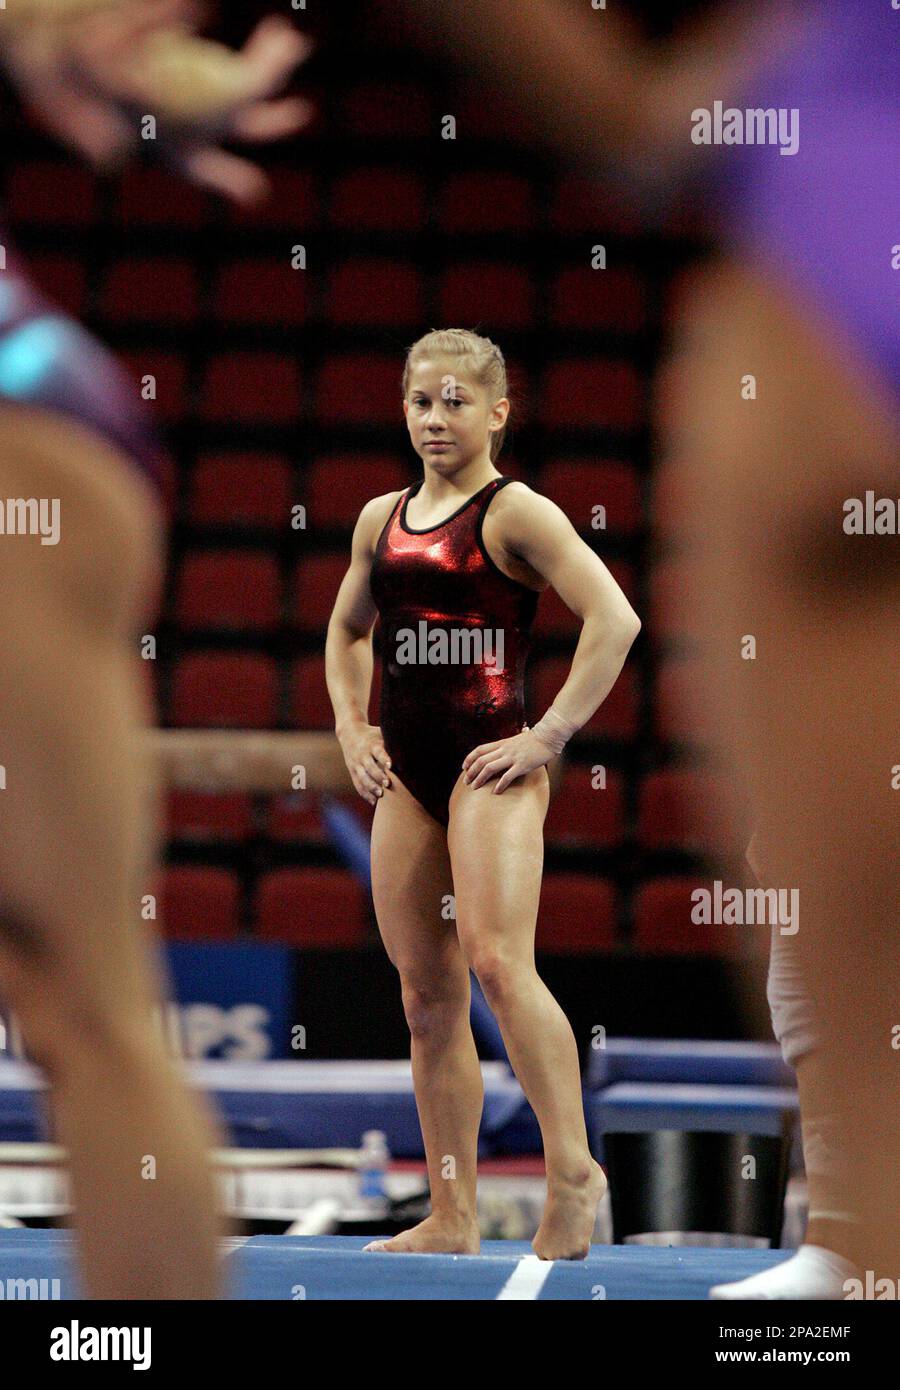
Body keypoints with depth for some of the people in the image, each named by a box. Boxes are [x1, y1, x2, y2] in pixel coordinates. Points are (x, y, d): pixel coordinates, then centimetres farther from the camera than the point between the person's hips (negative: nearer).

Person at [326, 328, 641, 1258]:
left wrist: (550, 735, -15)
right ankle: (452, 1215, 9)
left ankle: (572, 1170, -15)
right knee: (426, 996, 5)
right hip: (405, 772, 7)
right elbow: (346, 633, 30)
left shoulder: (514, 513, -5)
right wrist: (350, 726, 15)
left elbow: (614, 620, -15)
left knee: (497, 963, -22)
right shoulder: (381, 519, 14)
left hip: (489, 767, -7)